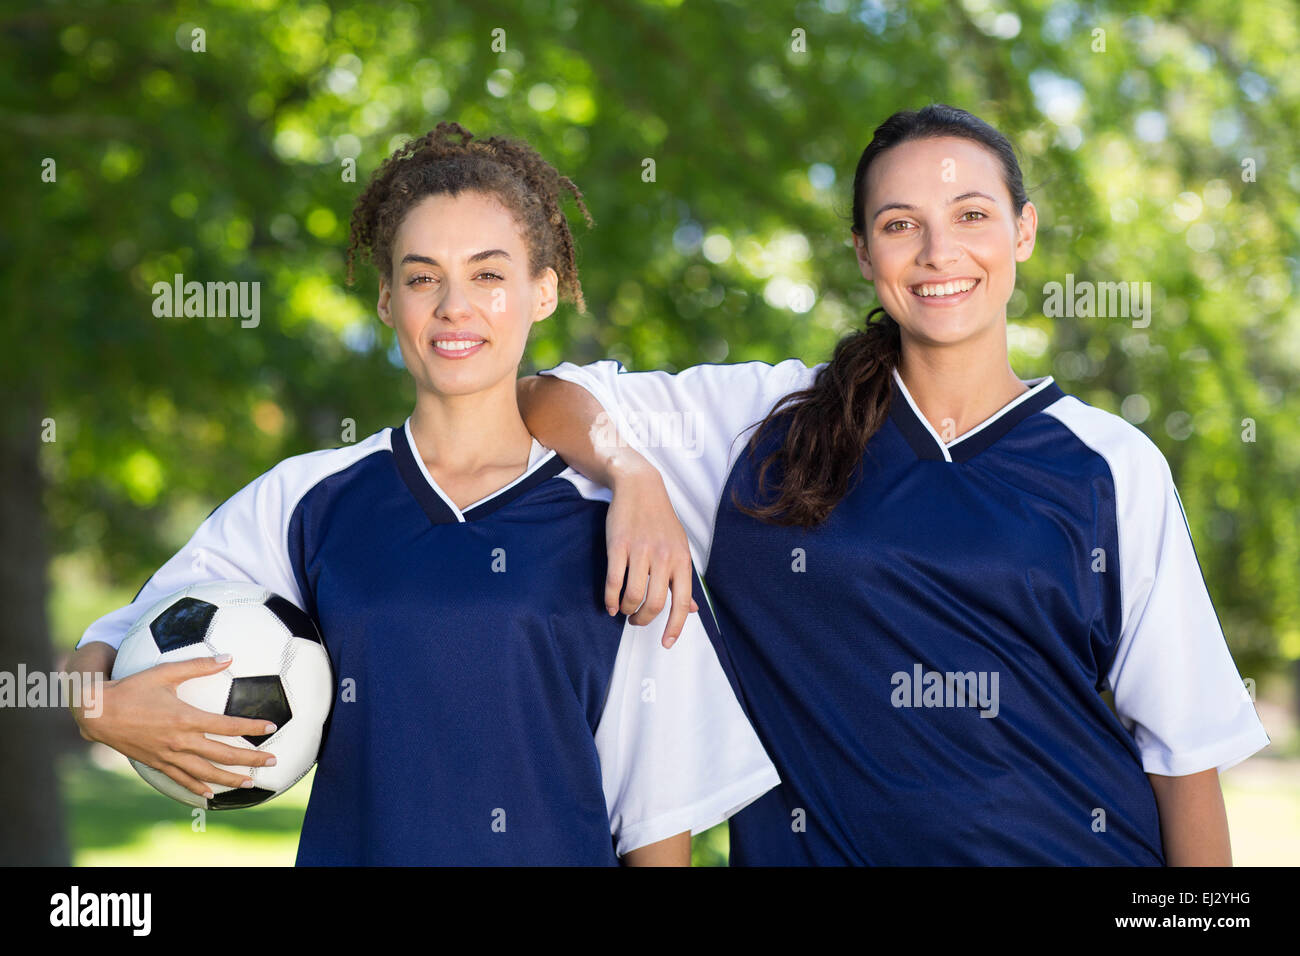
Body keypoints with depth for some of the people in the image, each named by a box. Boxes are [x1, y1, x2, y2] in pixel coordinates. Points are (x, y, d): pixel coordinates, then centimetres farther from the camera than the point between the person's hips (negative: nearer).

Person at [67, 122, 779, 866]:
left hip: (562, 850, -1)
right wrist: (101, 707, -12)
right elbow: (115, 645, 6)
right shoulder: (306, 502, 2)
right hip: (348, 847, 1)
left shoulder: (615, 526, -1)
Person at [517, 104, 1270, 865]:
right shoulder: (773, 423, -1)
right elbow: (547, 401, -2)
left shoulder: (1115, 466, -2)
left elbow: (1183, 741, -1)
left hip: (1075, 842, 0)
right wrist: (633, 471, -21)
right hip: (827, 845, 0)